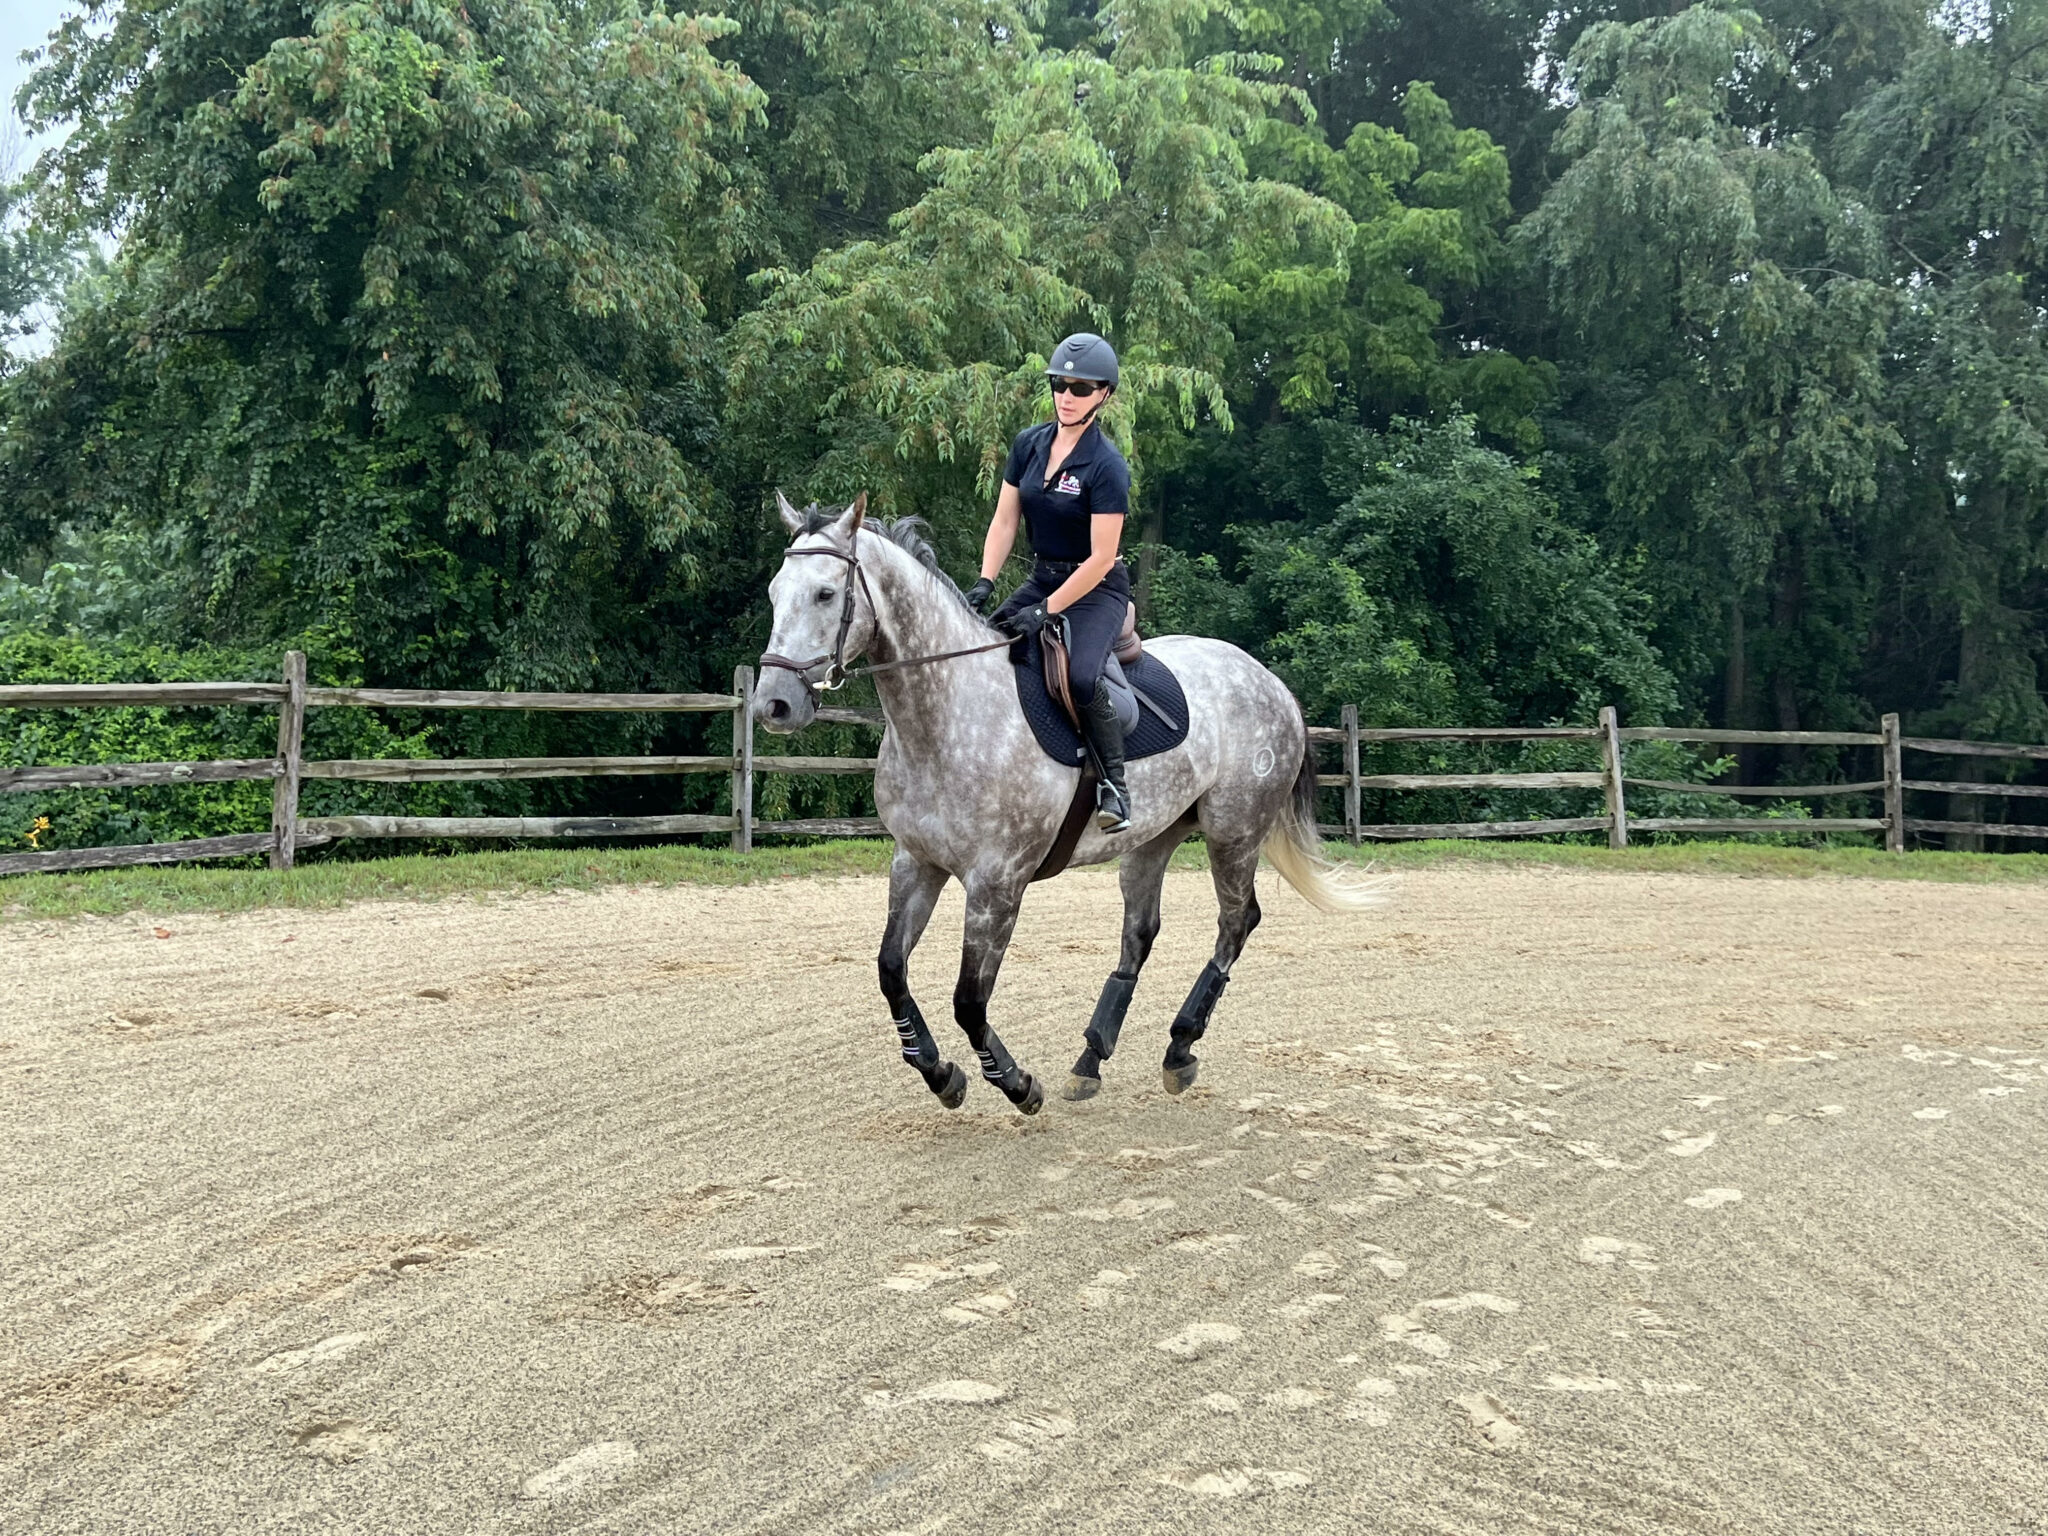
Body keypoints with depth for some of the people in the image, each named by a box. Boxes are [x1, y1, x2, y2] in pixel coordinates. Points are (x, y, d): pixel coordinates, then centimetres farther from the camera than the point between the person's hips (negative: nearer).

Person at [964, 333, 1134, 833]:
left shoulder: (1107, 466, -18)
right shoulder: (1029, 444, 2)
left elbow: (1100, 559, -20)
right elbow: (1004, 521, 5)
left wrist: (1046, 611, -23)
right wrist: (985, 582, -8)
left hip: (1097, 590, -7)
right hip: (1042, 579, 7)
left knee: (1081, 676, -32)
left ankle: (1114, 788, -15)